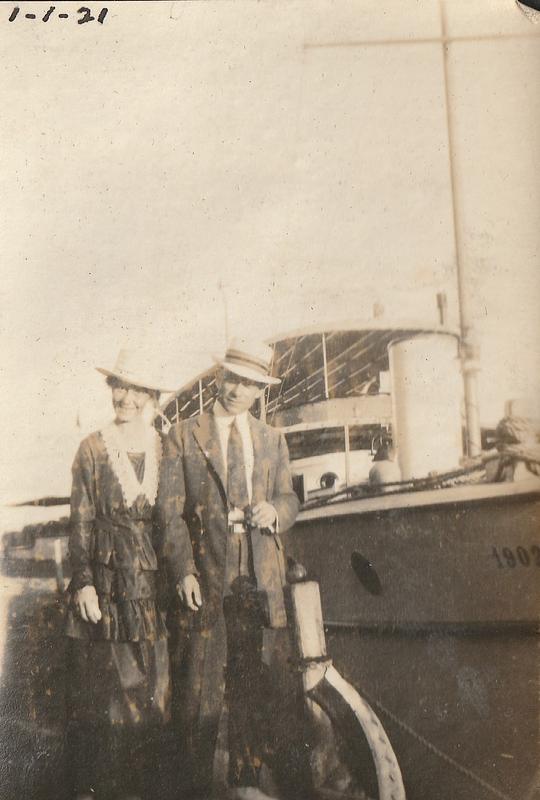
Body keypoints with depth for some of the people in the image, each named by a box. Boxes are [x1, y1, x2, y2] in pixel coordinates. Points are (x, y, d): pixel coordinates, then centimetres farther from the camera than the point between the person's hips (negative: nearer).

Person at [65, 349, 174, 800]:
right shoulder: (93, 448, 2)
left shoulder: (166, 449, 6)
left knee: (149, 686, 6)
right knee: (96, 685, 4)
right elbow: (81, 521, 0)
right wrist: (83, 582, -7)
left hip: (153, 579, 2)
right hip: (105, 576, -2)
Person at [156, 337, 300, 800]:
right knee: (199, 684, 1)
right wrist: (183, 571, -13)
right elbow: (170, 510, -3)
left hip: (258, 577, 3)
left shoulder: (272, 440, 13)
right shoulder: (183, 436, 2)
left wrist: (276, 512, -8)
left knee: (252, 683, 12)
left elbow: (289, 497, 17)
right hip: (204, 575, -3)